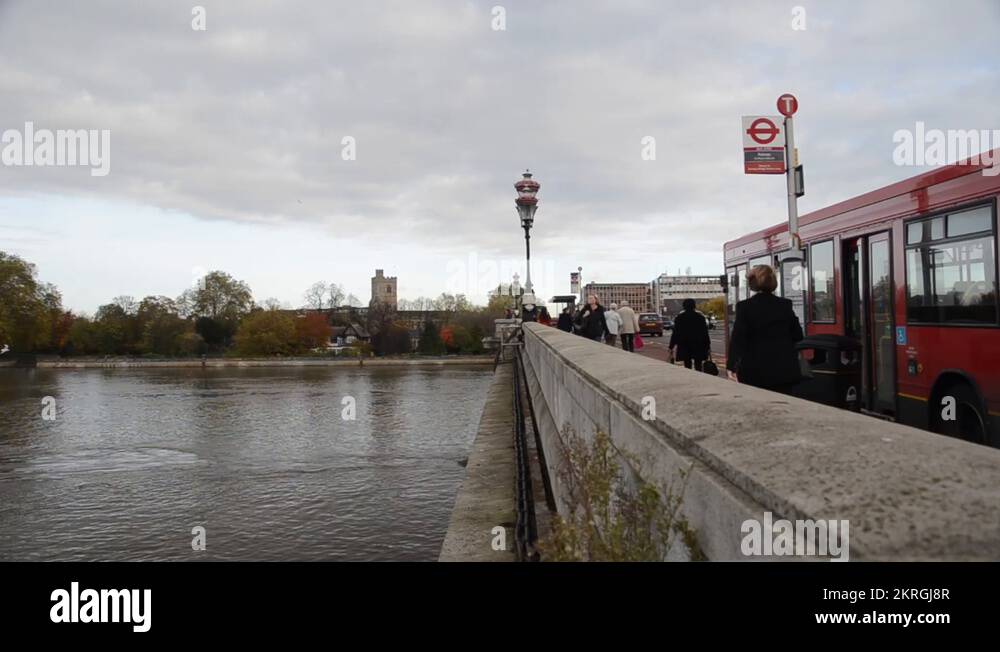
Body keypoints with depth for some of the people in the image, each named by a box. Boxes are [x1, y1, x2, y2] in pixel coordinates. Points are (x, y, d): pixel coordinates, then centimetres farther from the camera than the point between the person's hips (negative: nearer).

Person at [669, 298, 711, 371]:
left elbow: (675, 333, -2)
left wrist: (671, 346, 3)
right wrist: (707, 345, 8)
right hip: (698, 346, 0)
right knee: (698, 367, 2)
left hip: (685, 346, 0)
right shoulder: (700, 317, 1)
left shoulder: (679, 318, -2)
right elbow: (705, 333, 2)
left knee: (687, 366, 6)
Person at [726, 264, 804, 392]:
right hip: (784, 368, 3)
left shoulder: (744, 307, -8)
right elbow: (797, 335, 8)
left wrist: (732, 366, -8)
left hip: (756, 370, -3)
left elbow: (738, 338, -11)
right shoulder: (785, 305, 3)